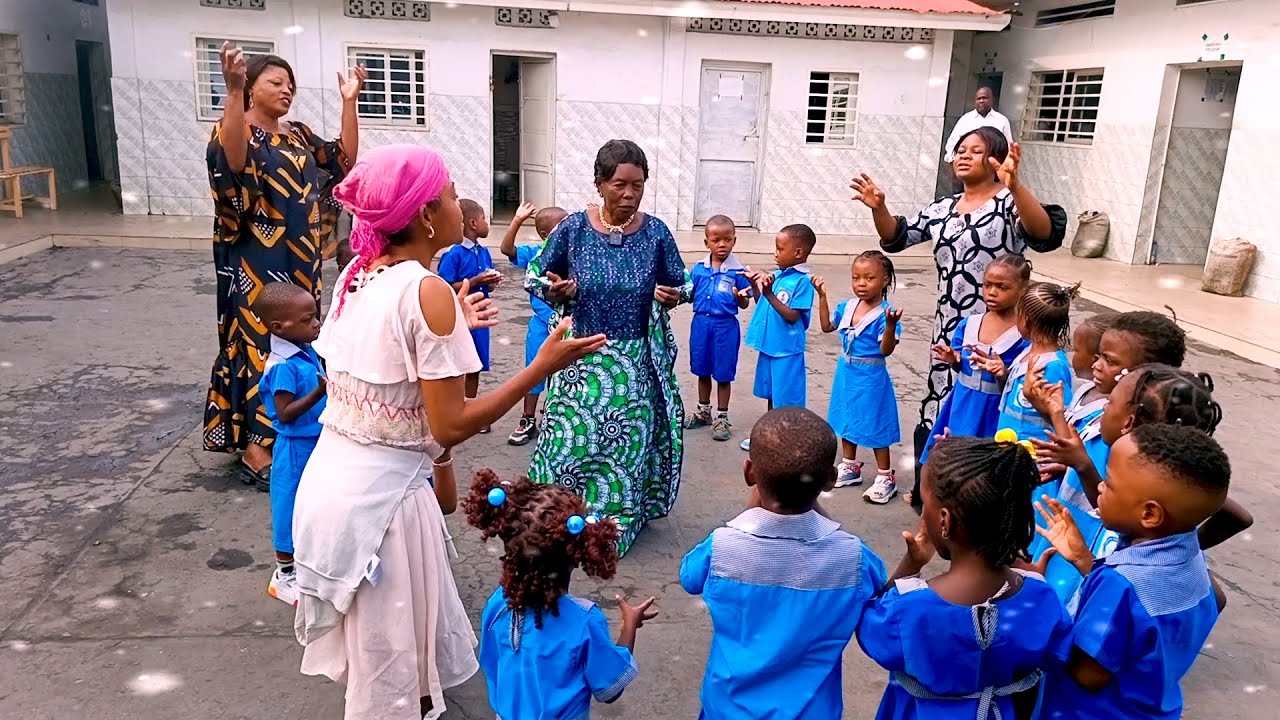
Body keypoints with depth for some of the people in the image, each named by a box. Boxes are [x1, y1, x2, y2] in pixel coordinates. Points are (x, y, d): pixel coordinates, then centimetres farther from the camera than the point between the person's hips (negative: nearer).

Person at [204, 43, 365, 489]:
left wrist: (349, 102, 4)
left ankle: (289, 434, 27)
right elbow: (233, 160, -34)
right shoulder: (240, 130, -10)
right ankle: (255, 452, 3)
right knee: (262, 343, -5)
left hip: (300, 260, 8)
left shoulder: (299, 135, 14)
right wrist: (233, 89, -43)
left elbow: (346, 159, 9)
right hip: (258, 264, -8)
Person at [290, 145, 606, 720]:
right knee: (391, 663, 15)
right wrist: (543, 367, -15)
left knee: (372, 645, 30)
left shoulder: (356, 275, 3)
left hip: (330, 479, 8)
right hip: (380, 493, -8)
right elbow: (449, 426, -20)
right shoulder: (427, 290, -20)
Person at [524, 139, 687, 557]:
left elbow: (678, 284, 7)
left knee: (629, 444, 8)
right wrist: (554, 293, -18)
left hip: (637, 361, 1)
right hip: (583, 357, -1)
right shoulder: (573, 228, -7)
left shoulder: (655, 233, -4)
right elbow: (536, 276, 3)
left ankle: (620, 521, 28)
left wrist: (671, 297, -15)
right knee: (572, 440, 2)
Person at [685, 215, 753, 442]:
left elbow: (744, 304, -5)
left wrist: (740, 297, -26)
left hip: (725, 326, -3)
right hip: (701, 323, 4)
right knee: (702, 371, 17)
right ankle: (703, 411, 36)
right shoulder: (698, 268, 0)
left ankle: (722, 418, 21)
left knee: (723, 374, 7)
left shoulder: (738, 271, -9)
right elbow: (690, 294, 7)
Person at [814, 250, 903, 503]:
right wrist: (822, 297, 6)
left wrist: (891, 325, -40)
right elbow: (827, 326, 15)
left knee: (874, 426, 2)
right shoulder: (846, 307, 0)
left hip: (870, 379, -7)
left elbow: (886, 350, -25)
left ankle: (885, 477, 16)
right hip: (846, 374, 7)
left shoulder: (885, 313, -20)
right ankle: (849, 467, 36)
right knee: (846, 420, 19)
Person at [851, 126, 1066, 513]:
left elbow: (1047, 234, -26)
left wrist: (1015, 186, -41)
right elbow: (896, 237, 9)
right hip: (948, 330, 6)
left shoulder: (1011, 203, -8)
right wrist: (879, 208, -11)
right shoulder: (943, 208, 12)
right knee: (939, 413, 14)